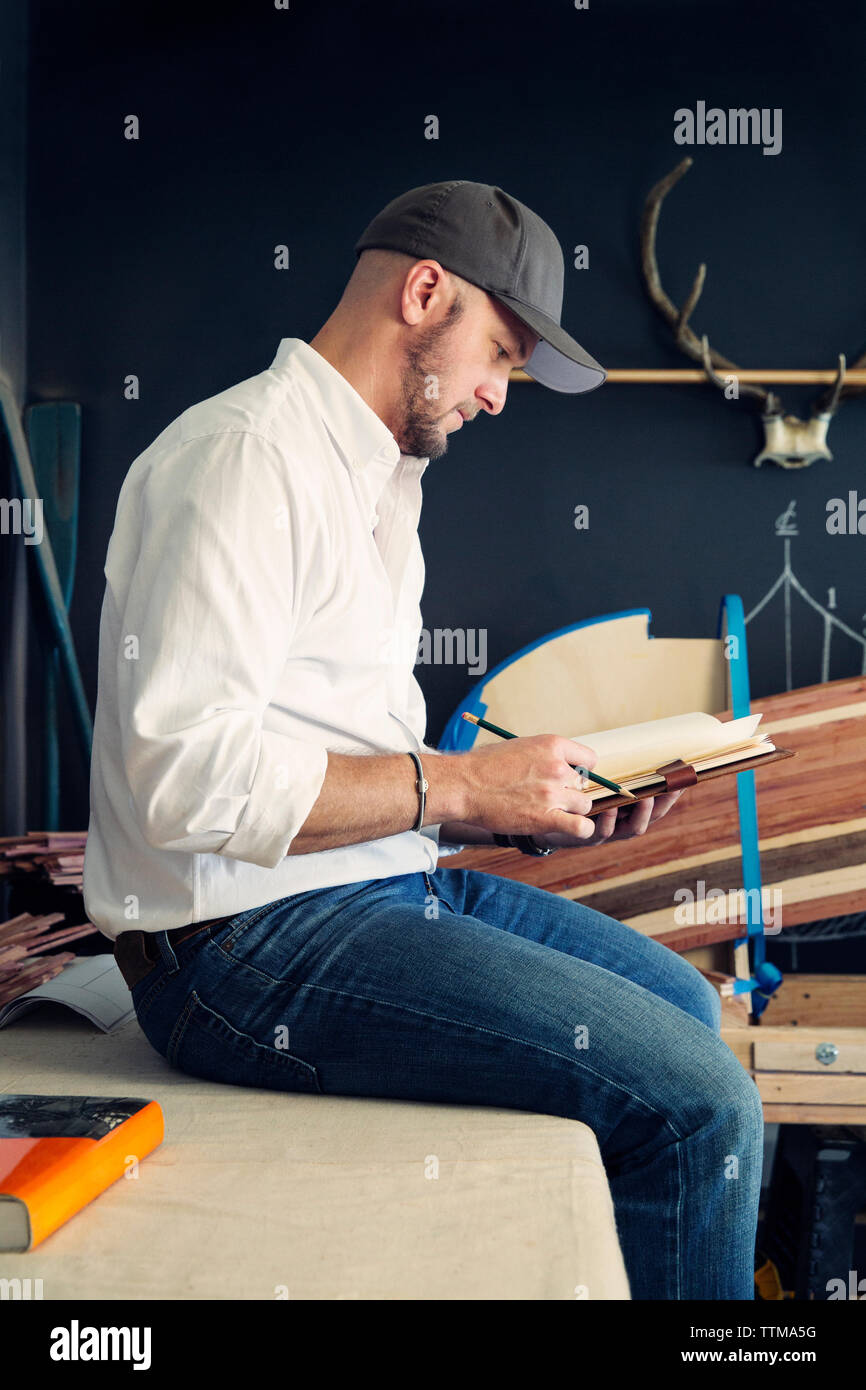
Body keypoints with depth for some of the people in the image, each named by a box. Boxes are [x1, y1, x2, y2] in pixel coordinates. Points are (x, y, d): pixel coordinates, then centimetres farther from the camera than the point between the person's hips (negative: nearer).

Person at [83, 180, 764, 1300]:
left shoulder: (383, 479, 20)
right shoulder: (243, 452, -13)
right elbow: (187, 777, -24)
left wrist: (534, 810, 7)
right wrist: (458, 786, -16)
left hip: (392, 879, 11)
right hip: (250, 938, -10)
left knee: (681, 1004, 18)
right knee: (695, 1102, -17)